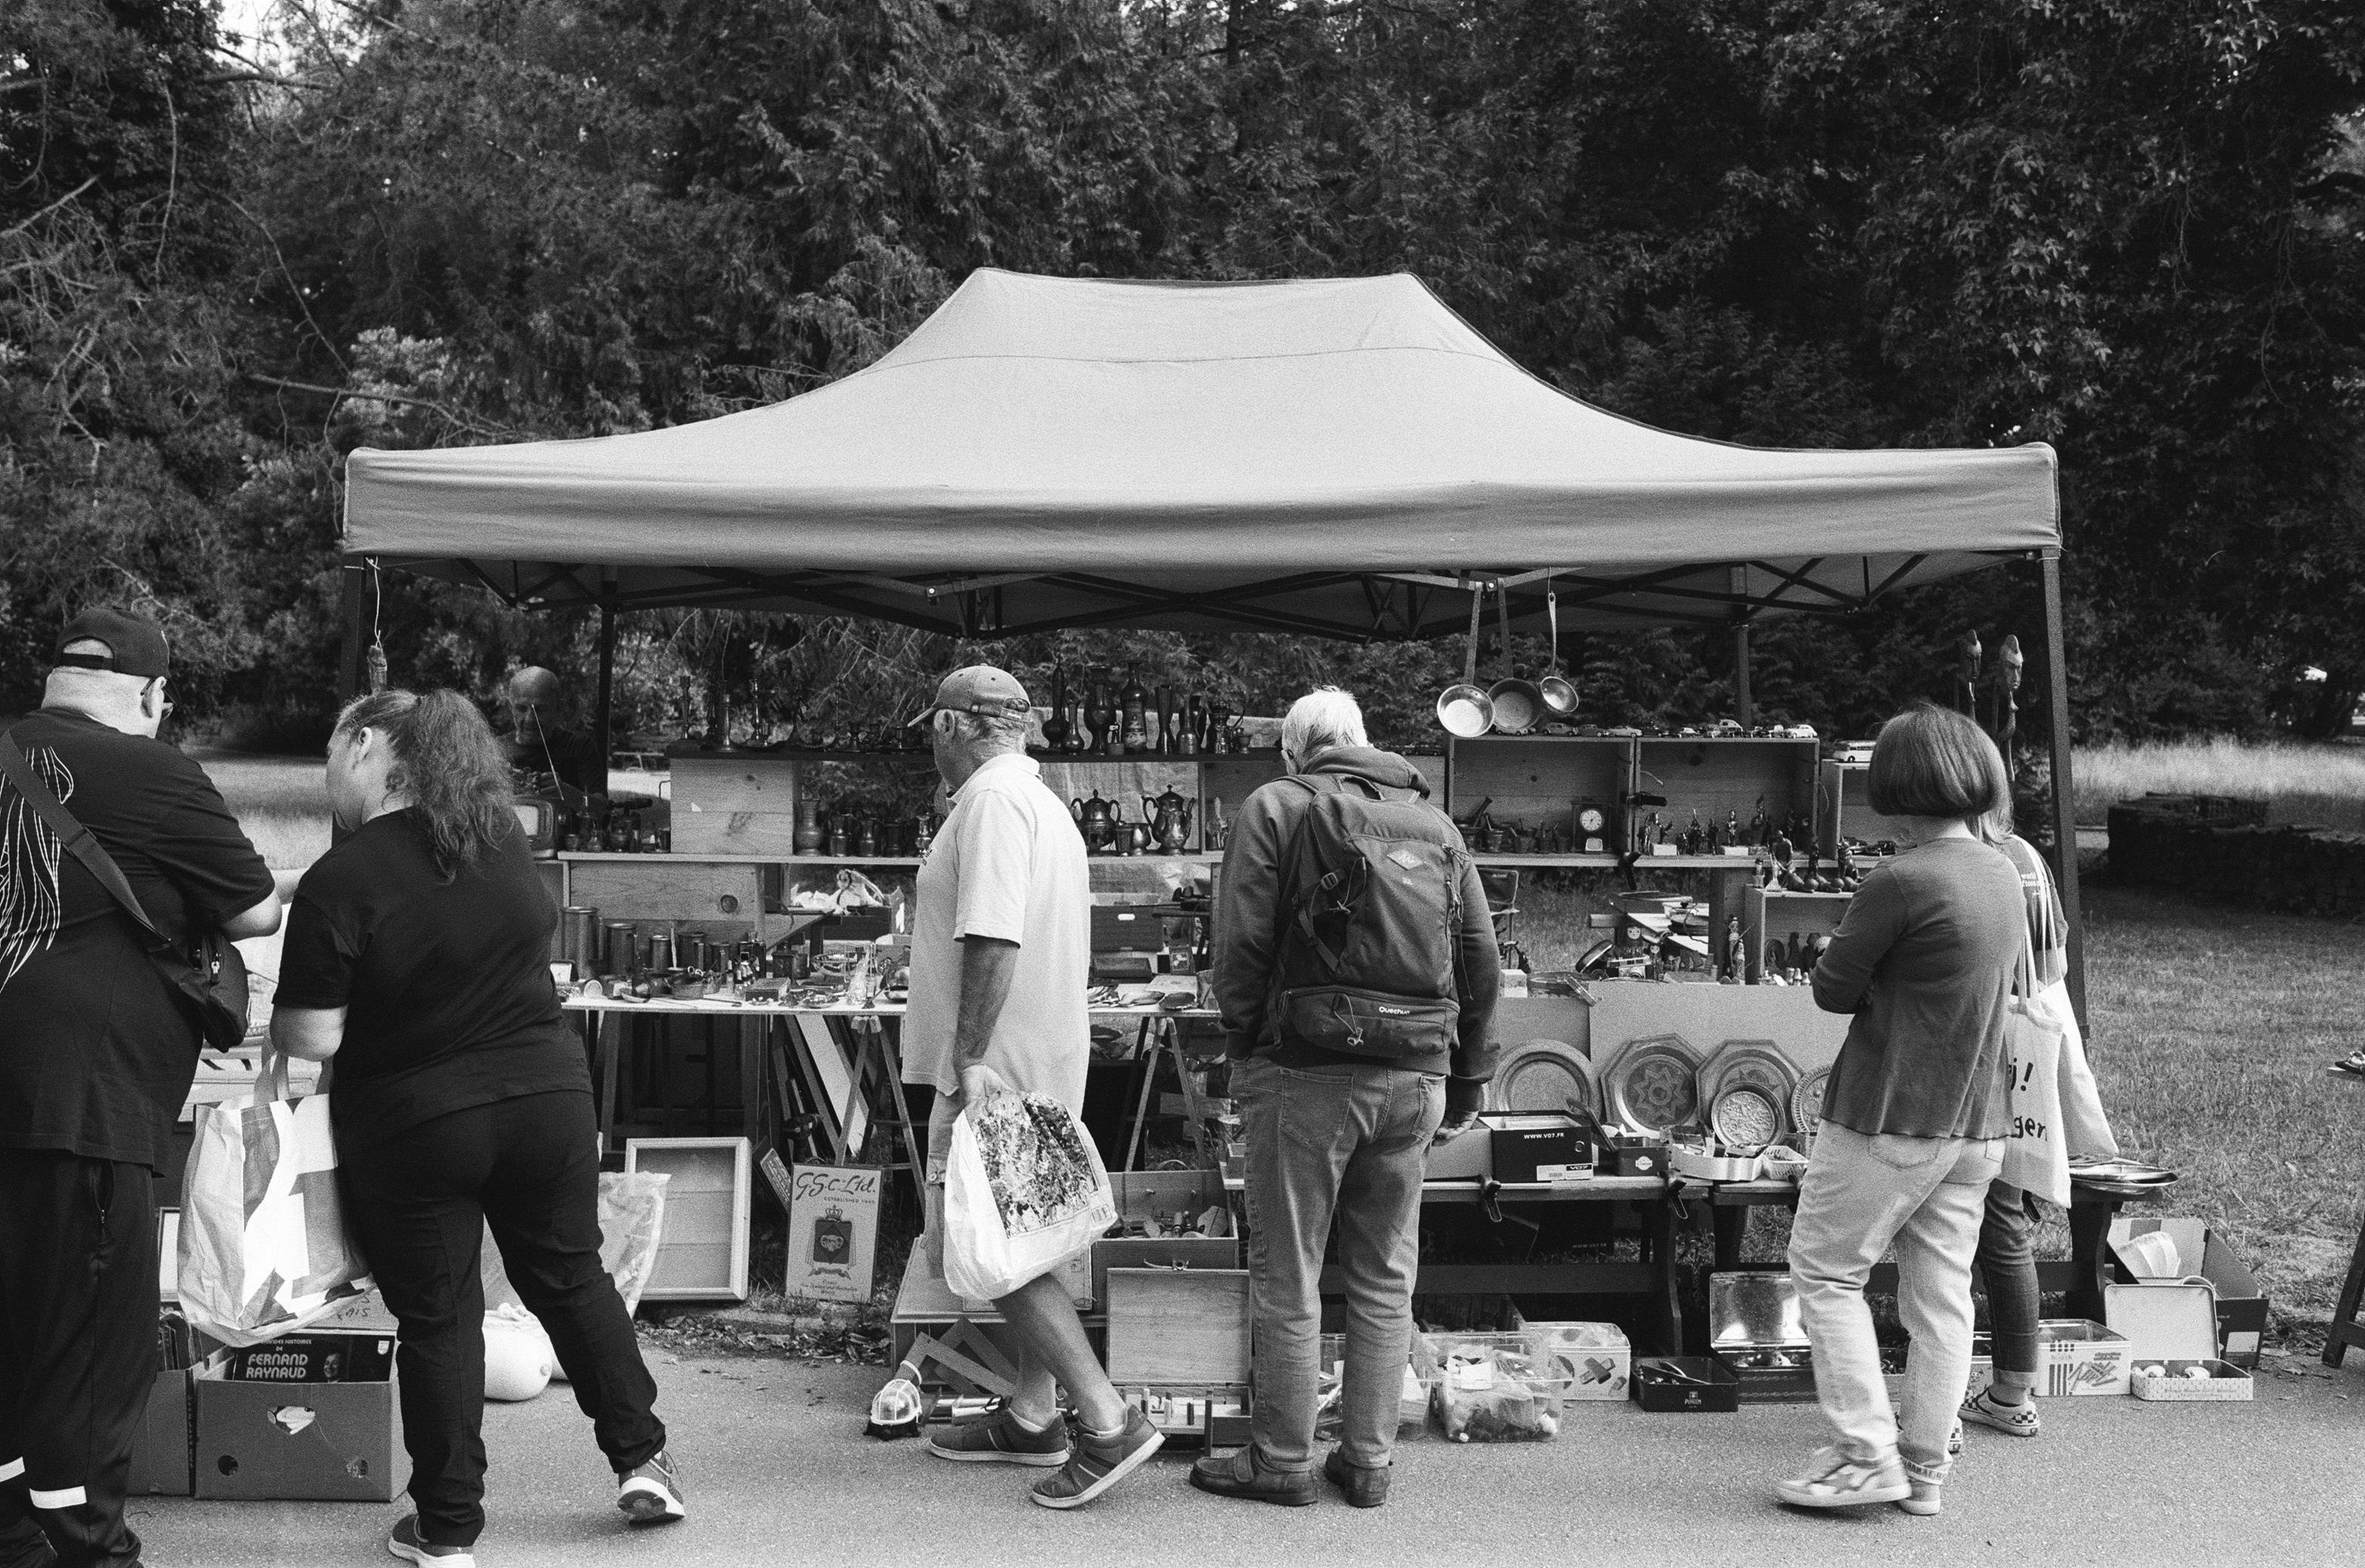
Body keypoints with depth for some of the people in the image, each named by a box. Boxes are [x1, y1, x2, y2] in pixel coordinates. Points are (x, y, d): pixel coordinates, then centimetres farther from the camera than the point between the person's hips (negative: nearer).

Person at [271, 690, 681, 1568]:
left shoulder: (340, 880, -18)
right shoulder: (501, 835, -1)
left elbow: (314, 1039, -18)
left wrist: (274, 1025, 5)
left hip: (413, 1125, -4)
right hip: (546, 1093, 4)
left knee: (436, 1315, 8)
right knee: (570, 1276, 20)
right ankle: (641, 1459, 24)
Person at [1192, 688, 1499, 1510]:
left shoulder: (1276, 806, 0)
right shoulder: (1434, 822, 14)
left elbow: (1241, 946, -7)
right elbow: (1480, 963, 14)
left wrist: (1242, 1049, 5)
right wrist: (1467, 1082, 19)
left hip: (1307, 1071, -4)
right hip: (1416, 1074, 5)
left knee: (1287, 1276, 4)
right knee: (1386, 1278, 12)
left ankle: (1282, 1459, 10)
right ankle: (1368, 1460, 16)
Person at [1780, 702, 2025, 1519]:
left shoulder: (1901, 882, -19)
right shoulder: (2005, 877, 6)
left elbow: (1831, 989, -12)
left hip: (1890, 1120, -7)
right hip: (1976, 1122, 7)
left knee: (1827, 1272, 5)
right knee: (1941, 1296, 11)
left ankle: (1868, 1456, 1)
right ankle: (1926, 1469, 16)